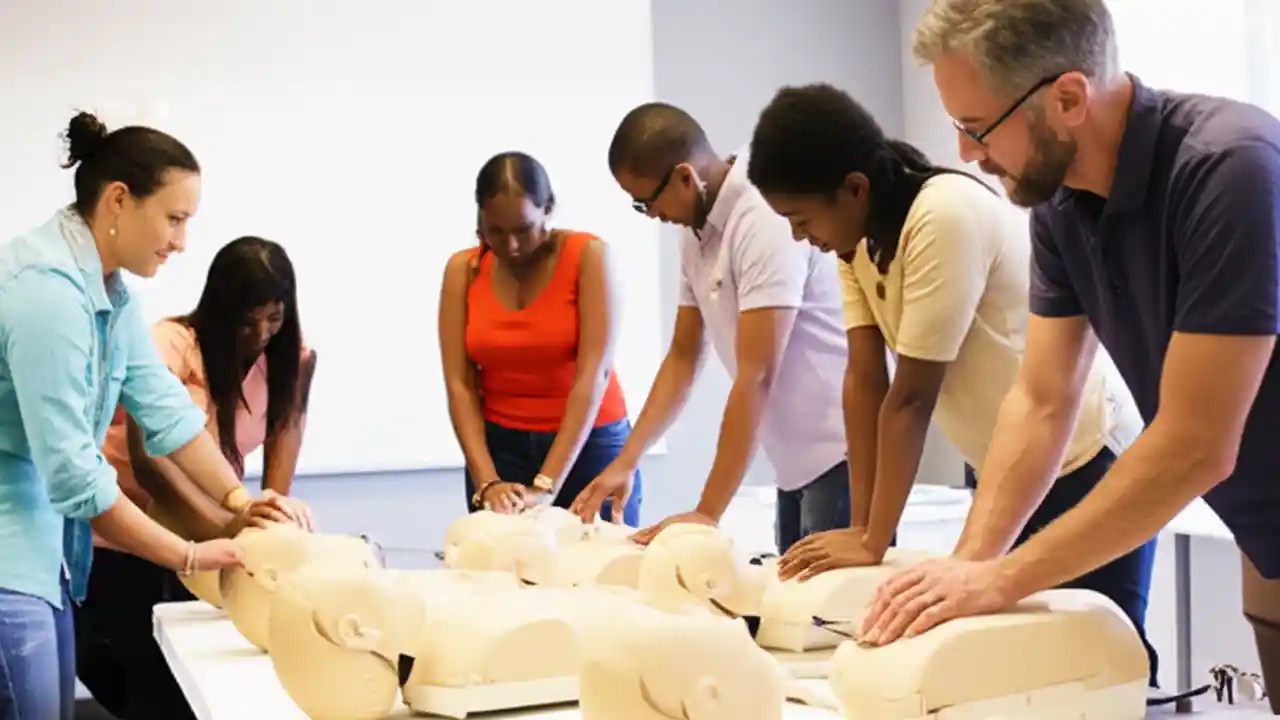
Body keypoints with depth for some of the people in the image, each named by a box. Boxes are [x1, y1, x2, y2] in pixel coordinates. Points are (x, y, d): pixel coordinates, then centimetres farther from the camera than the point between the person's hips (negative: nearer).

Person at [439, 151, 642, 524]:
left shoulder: (588, 255, -9)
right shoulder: (463, 269, 0)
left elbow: (593, 374, -16)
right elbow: (459, 384, -4)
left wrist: (546, 485, -23)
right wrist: (486, 482, -18)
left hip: (589, 446, -2)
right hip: (500, 448, 2)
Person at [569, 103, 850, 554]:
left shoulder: (766, 220, -21)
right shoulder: (695, 232, 7)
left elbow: (756, 378, -24)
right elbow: (683, 357, 12)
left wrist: (707, 514, -23)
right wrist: (625, 462, 5)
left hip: (843, 451, -8)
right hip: (797, 458, 8)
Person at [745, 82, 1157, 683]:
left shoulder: (947, 217, -27)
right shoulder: (858, 227, -1)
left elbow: (912, 396, -25)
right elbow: (865, 380, -4)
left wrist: (873, 543, -19)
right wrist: (862, 529, -7)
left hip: (1085, 462, -8)